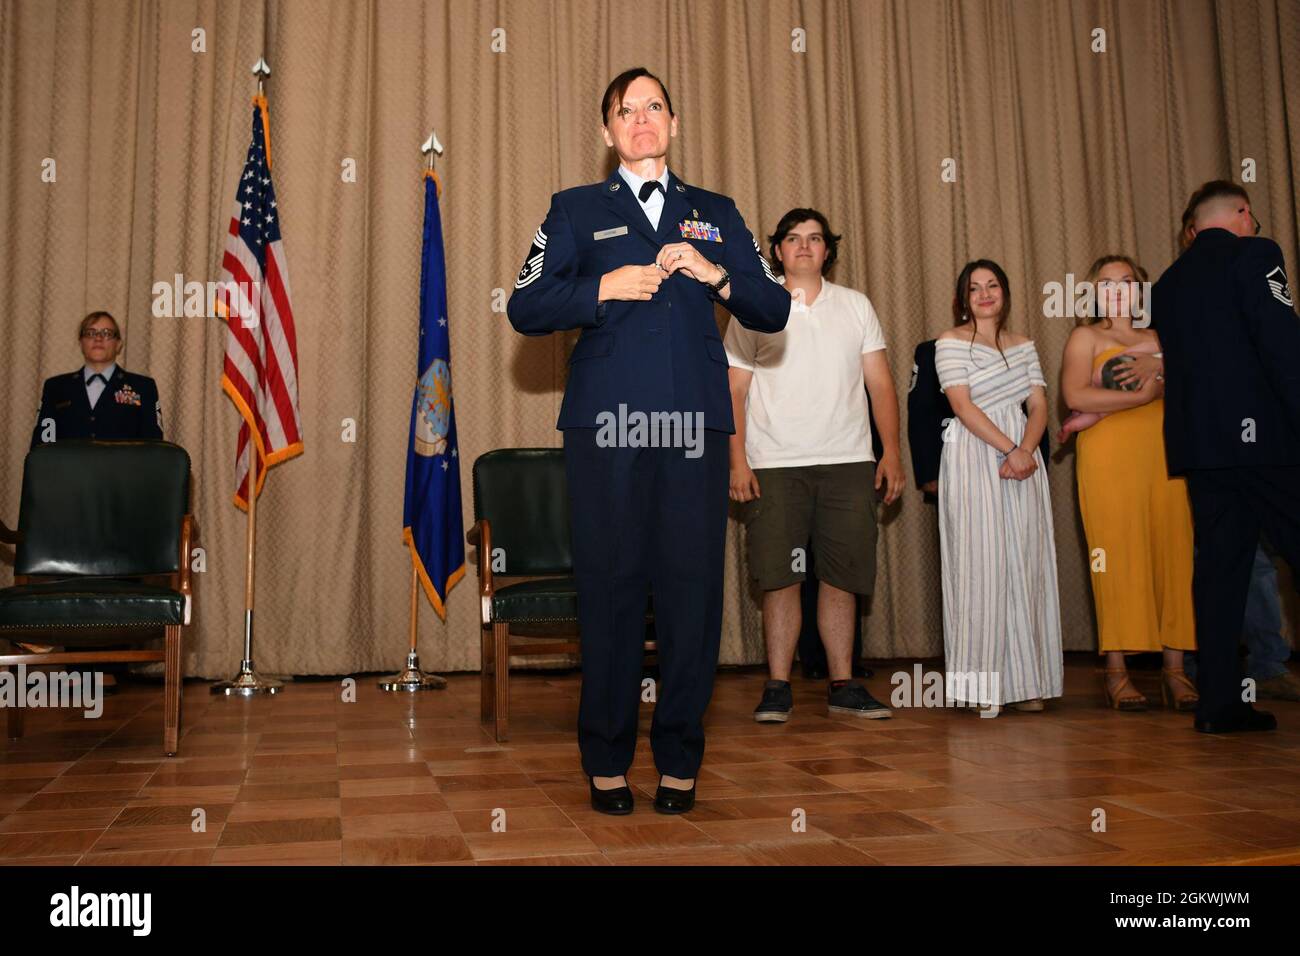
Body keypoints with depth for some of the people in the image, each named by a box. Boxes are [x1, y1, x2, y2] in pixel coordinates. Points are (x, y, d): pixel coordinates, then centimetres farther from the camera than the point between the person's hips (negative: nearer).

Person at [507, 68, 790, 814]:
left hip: (695, 424, 2)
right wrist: (603, 289, -8)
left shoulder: (716, 214, 20)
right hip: (606, 424, -1)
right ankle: (608, 762, 12)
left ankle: (680, 760, 11)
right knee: (611, 587, 0)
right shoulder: (577, 211, 15)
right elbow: (526, 310, 5)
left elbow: (775, 312, 13)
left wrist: (715, 275, -3)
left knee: (693, 587, -1)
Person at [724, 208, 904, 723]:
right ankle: (777, 687, 6)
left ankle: (842, 685, 13)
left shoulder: (856, 305, 12)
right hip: (774, 464, -2)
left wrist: (892, 450, 1)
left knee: (842, 576, 4)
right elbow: (734, 392, 3)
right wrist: (737, 461, -6)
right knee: (780, 577, -2)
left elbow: (880, 383, 10)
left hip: (849, 463, 2)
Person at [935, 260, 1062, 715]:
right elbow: (963, 405, -9)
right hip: (973, 457, -5)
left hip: (1023, 457, 5)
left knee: (1026, 563, 2)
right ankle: (983, 686, -4)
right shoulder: (950, 343, 2)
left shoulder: (1023, 346, 17)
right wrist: (1009, 449, -15)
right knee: (982, 562, -8)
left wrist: (1026, 449, -11)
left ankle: (1025, 681, 8)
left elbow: (1039, 406, 9)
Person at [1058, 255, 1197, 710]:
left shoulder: (1157, 340, 23)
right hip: (1108, 456, -4)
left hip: (1162, 455, 4)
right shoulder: (1085, 337, 10)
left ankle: (1174, 669, 0)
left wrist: (1157, 370, -9)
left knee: (1172, 554, -3)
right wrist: (1143, 395, -7)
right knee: (1117, 556, -9)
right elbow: (1075, 395, -8)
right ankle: (1116, 671, -7)